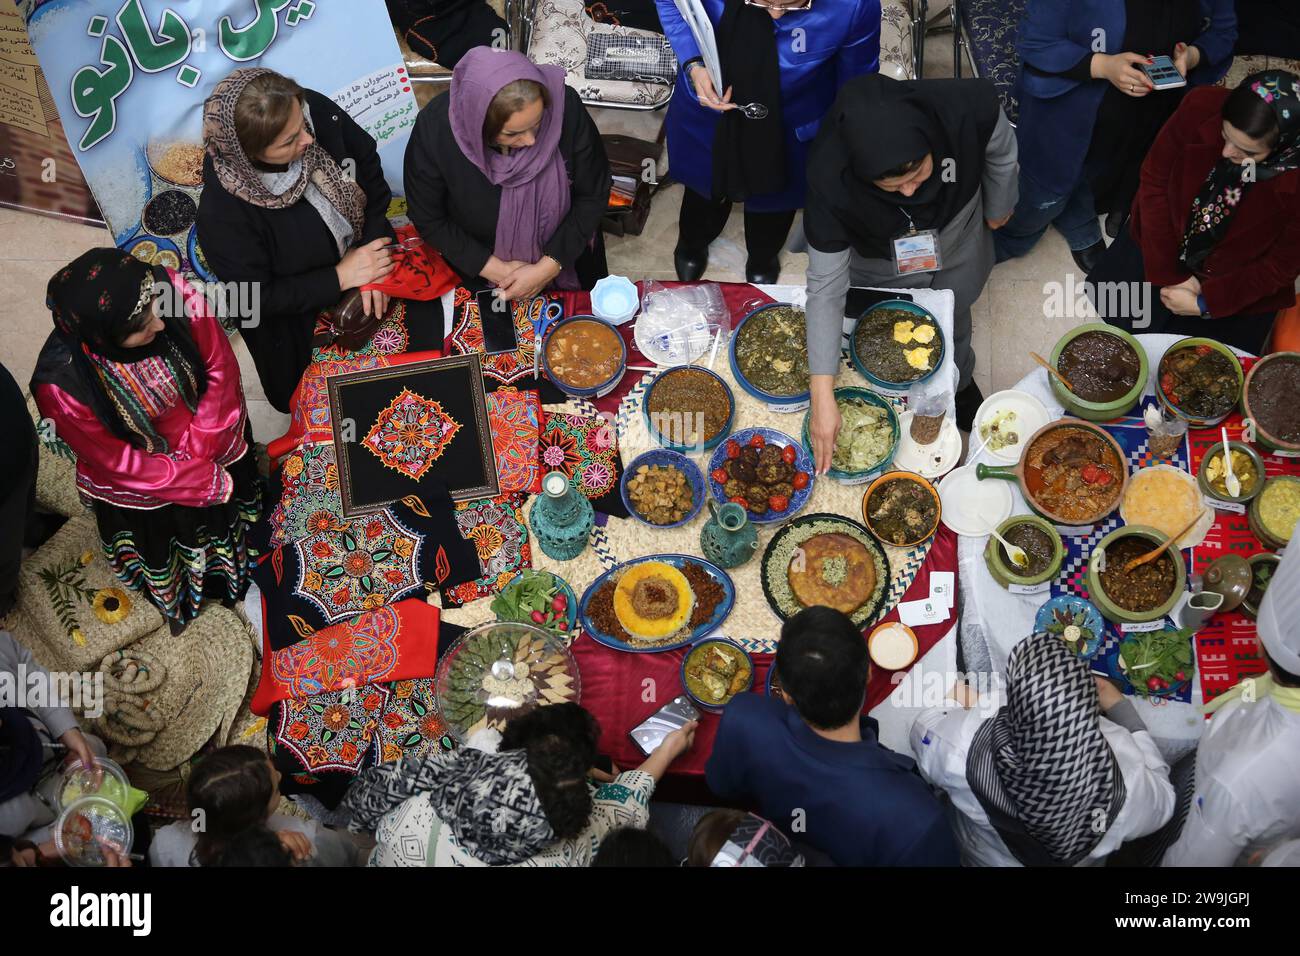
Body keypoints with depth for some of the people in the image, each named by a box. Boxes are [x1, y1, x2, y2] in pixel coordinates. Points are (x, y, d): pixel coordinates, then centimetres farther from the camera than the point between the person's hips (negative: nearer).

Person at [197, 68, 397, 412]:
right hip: (298, 323, -4)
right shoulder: (222, 212, -40)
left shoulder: (317, 112, -30)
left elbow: (369, 166, -11)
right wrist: (341, 277, -29)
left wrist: (375, 248, -18)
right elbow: (256, 297, -25)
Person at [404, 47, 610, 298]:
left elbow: (594, 195, -19)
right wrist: (496, 269, -23)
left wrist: (548, 267, -25)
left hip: (565, 257, 1)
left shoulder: (566, 108, -34)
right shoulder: (433, 129, -33)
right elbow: (429, 220, -18)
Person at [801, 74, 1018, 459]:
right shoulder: (830, 180, -43)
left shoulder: (969, 106, -42)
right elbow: (826, 286, -34)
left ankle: (958, 385, 64)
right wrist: (822, 396, -37)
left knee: (953, 325, 30)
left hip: (957, 246, 3)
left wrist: (998, 207, 4)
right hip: (879, 265, -2)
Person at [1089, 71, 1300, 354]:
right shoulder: (1203, 108, -30)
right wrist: (1168, 274, -14)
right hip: (1167, 234, 3)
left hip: (1239, 285, -3)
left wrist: (1205, 303, -18)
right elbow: (1154, 182, -16)